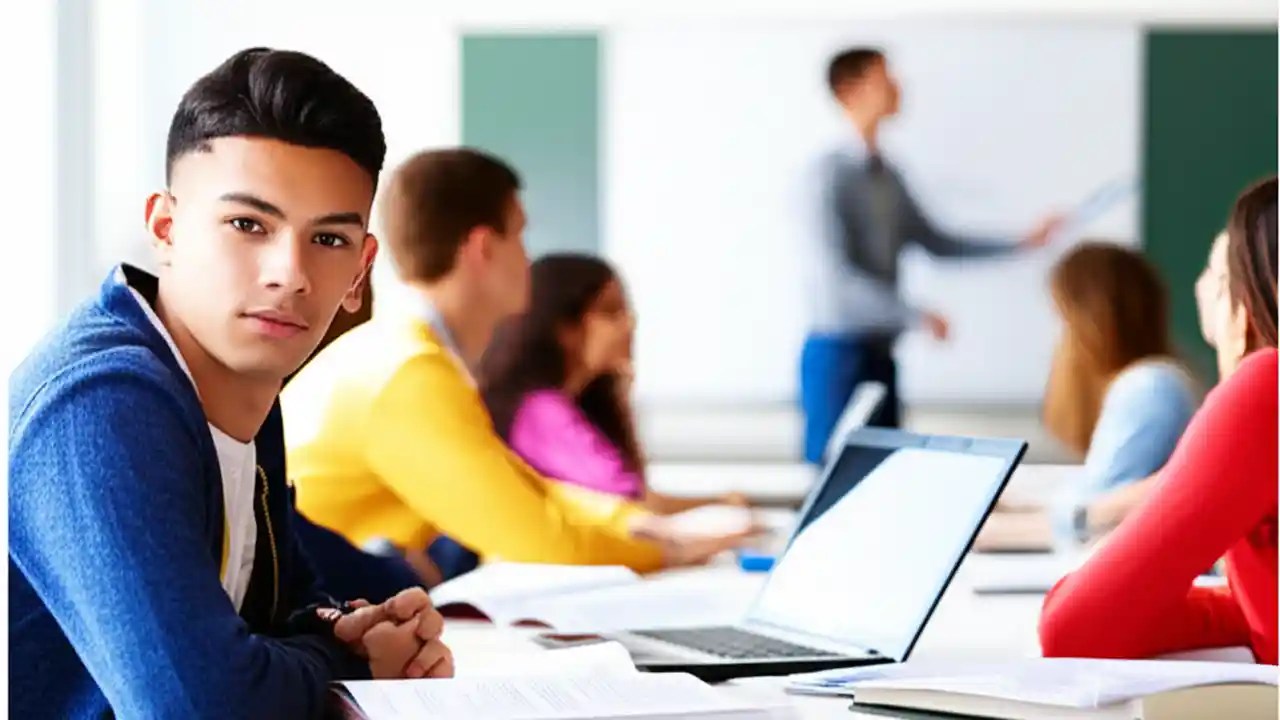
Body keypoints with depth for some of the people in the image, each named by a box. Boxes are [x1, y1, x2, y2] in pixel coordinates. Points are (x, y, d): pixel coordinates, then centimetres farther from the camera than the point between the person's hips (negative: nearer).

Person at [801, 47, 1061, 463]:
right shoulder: (831, 173, -13)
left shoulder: (887, 176, 11)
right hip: (838, 351, -8)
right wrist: (915, 316, -20)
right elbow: (837, 273, -19)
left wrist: (1022, 243, 17)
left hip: (879, 352, 8)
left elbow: (936, 244, 21)